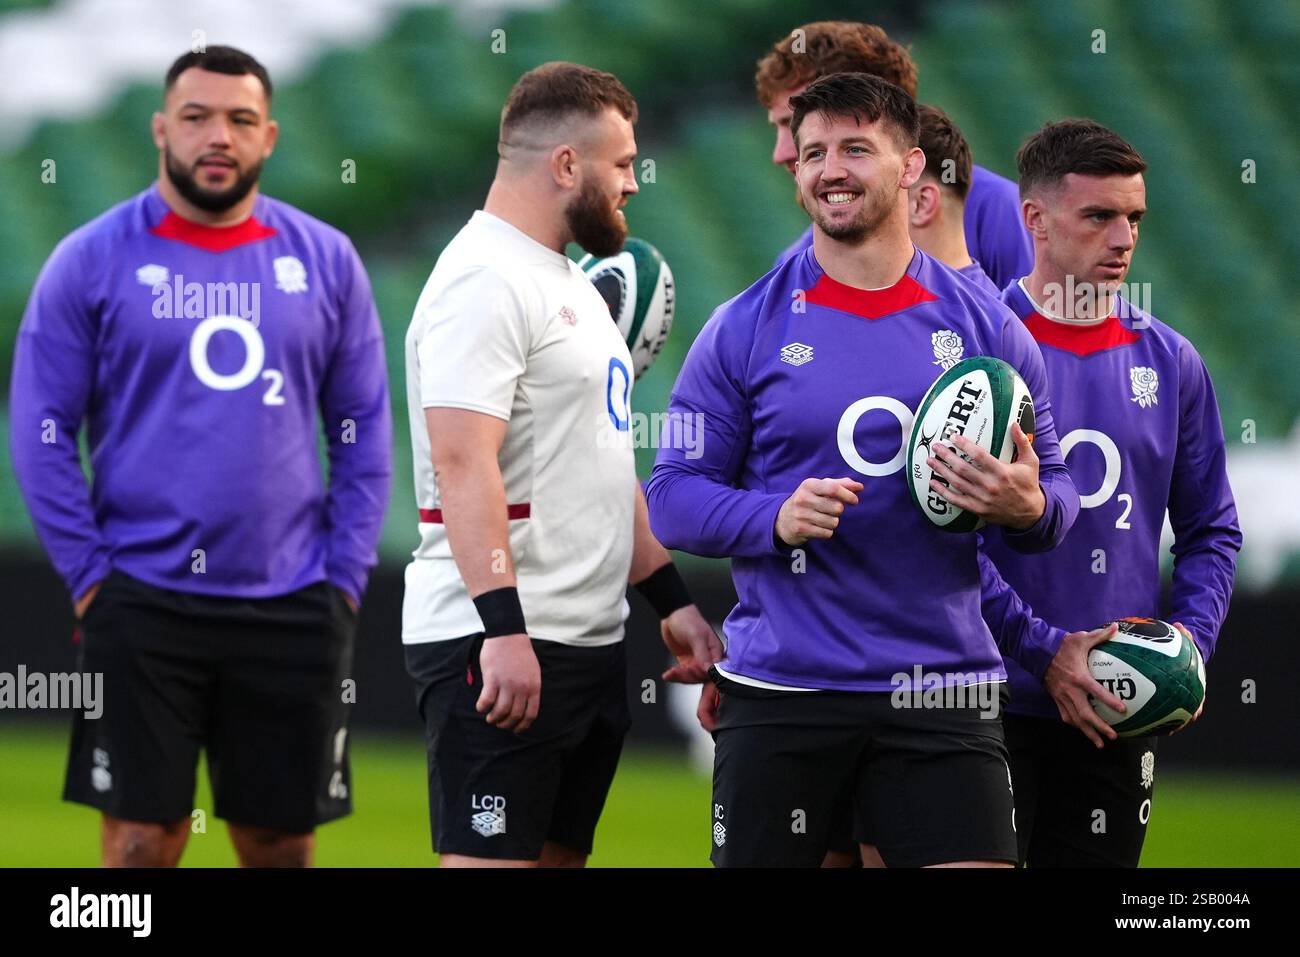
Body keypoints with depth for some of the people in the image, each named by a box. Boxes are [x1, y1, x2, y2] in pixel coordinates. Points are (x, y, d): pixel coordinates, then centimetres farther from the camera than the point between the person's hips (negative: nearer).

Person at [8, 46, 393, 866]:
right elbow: (42, 435, 0)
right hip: (144, 606, -2)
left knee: (283, 845, 8)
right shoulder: (92, 261, -1)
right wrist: (90, 577, -6)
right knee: (142, 844, -3)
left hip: (293, 610, 2)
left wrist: (345, 578, 2)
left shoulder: (326, 261, 6)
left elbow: (365, 432, 9)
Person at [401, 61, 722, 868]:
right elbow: (462, 464, -22)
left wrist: (673, 600, 21)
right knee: (492, 860, -12)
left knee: (562, 854, 10)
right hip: (500, 646, -10)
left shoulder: (569, 284, 21)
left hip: (588, 642, 10)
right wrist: (503, 628, -29)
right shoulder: (486, 282, -13)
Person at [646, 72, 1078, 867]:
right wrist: (775, 518, -16)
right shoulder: (745, 330, 3)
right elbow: (673, 495, 2)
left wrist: (1027, 507, -12)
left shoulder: (985, 327, 7)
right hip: (780, 695, 0)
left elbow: (1056, 490, 12)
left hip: (944, 691, 1)